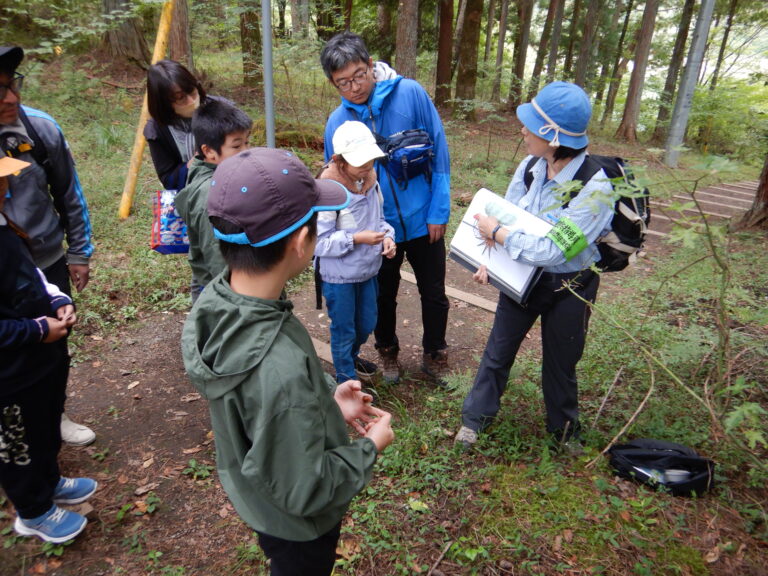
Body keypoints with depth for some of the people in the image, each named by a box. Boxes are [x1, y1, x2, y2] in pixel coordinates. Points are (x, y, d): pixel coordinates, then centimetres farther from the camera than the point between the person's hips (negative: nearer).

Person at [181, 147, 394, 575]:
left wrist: (325, 399, -3)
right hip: (297, 524, -6)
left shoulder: (215, 300, -19)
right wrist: (369, 448, -15)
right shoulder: (282, 370, -45)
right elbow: (303, 492, -30)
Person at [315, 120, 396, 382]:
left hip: (367, 270, 7)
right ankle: (346, 380, 34)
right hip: (339, 276, -6)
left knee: (367, 324, 23)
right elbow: (318, 241, -22)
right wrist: (356, 239, -28)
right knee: (343, 330, 12)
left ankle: (351, 357, 53)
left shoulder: (370, 180, -3)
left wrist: (387, 237, -10)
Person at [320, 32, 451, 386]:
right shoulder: (337, 122, -8)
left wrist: (439, 210, -10)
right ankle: (387, 350, 43)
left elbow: (439, 152, -9)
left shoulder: (409, 93, -13)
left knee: (434, 293, 13)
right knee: (384, 296, 18)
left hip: (423, 221, -1)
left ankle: (434, 355, 36)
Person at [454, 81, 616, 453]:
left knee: (560, 362, 17)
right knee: (498, 351, 16)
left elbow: (552, 251, -31)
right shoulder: (530, 167, -12)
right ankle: (476, 416, 39)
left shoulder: (594, 186, -28)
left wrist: (496, 233, -24)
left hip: (568, 288, -4)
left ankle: (563, 428, 46)